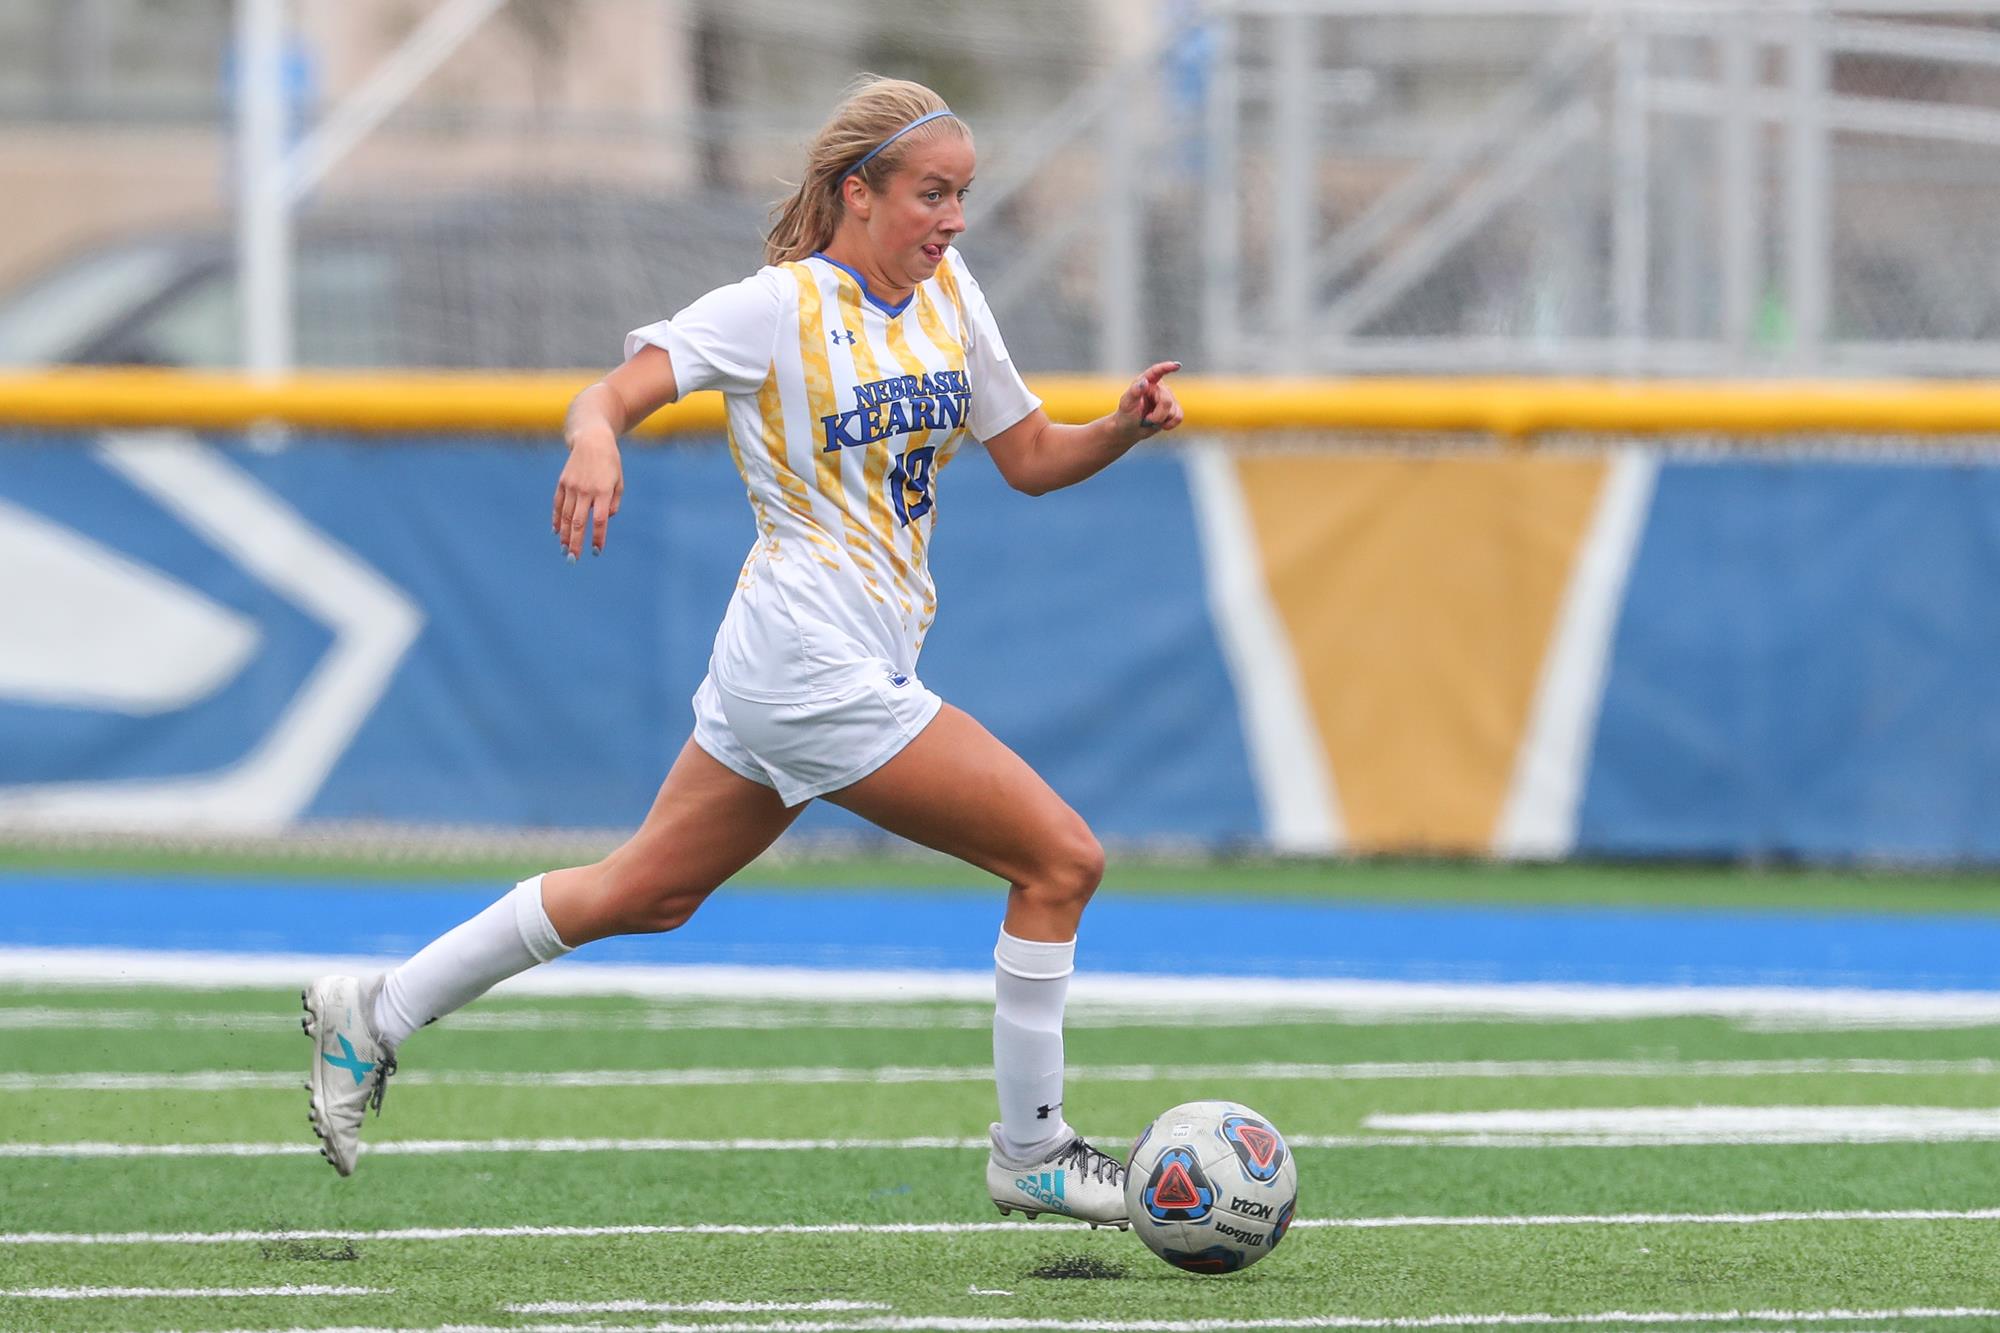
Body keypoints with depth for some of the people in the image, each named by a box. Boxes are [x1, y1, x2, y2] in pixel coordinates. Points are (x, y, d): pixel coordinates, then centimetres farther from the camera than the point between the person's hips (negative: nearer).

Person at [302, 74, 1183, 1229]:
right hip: (815, 666, -8)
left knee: (648, 892, 16)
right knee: (1062, 859, -8)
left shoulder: (949, 294, 10)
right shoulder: (779, 307, -11)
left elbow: (1030, 458, 15)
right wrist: (596, 439, -40)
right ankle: (1031, 1152, 4)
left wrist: (1126, 427, -4)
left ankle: (377, 1015, 25)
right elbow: (616, 393, -17)